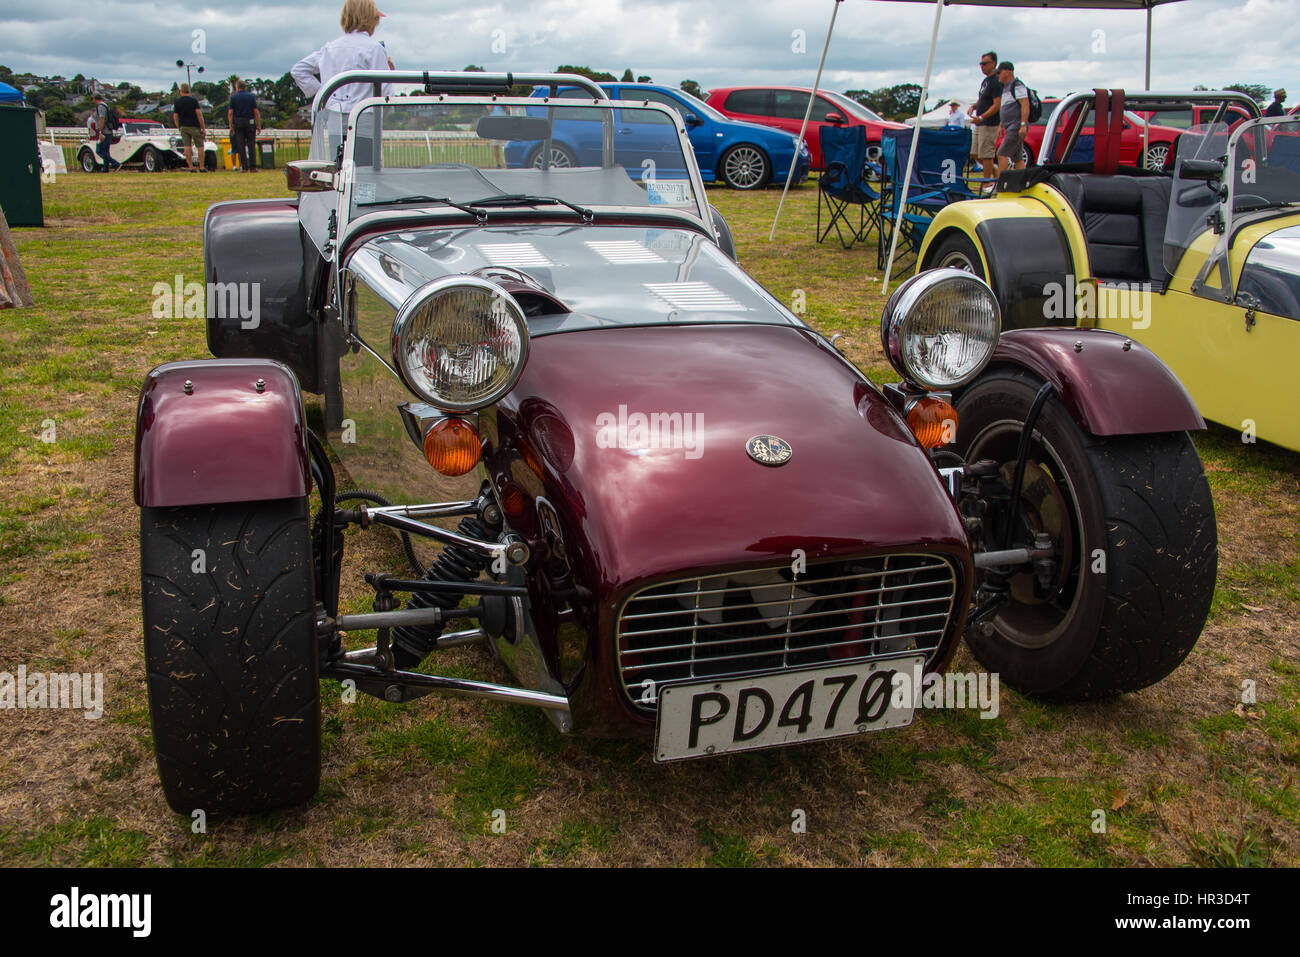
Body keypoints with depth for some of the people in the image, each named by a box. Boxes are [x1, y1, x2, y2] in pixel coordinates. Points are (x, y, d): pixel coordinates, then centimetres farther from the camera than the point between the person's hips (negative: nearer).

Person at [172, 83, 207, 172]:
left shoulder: (177, 102, 5)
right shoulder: (193, 100, -4)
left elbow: (175, 116, 6)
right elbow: (199, 114, -10)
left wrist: (179, 127, 17)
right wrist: (203, 128, -6)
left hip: (183, 127, 3)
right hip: (194, 126, -3)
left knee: (187, 146, 2)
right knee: (200, 146, 4)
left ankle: (190, 167, -4)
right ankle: (201, 167, 1)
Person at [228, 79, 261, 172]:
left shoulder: (233, 97, 3)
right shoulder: (251, 96, 3)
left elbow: (230, 113, -2)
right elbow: (256, 112, -2)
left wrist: (231, 126, 2)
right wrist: (259, 125, 2)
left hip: (238, 123, 0)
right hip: (250, 122, 0)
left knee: (241, 146, 2)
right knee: (251, 145, 1)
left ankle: (244, 167, -1)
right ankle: (252, 167, -4)